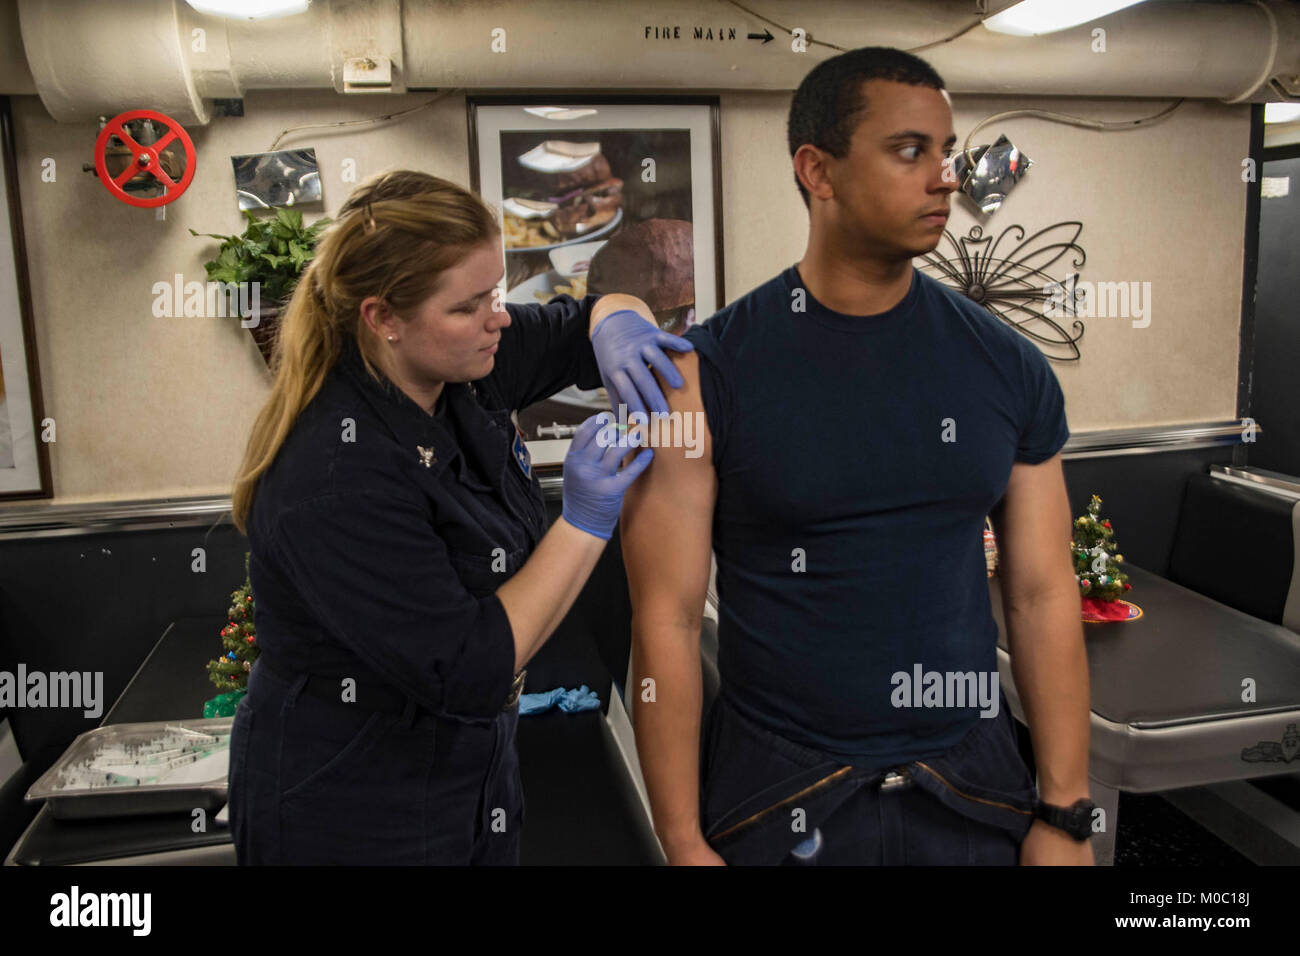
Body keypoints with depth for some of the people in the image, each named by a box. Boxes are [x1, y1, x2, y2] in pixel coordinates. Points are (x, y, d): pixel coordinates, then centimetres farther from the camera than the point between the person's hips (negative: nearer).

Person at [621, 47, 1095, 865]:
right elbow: (668, 619, -10)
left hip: (974, 793, 3)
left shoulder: (1009, 369, -1)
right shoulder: (707, 375, -11)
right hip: (775, 796, -2)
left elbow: (1044, 597, 2)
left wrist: (1066, 813, 0)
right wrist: (683, 842, -9)